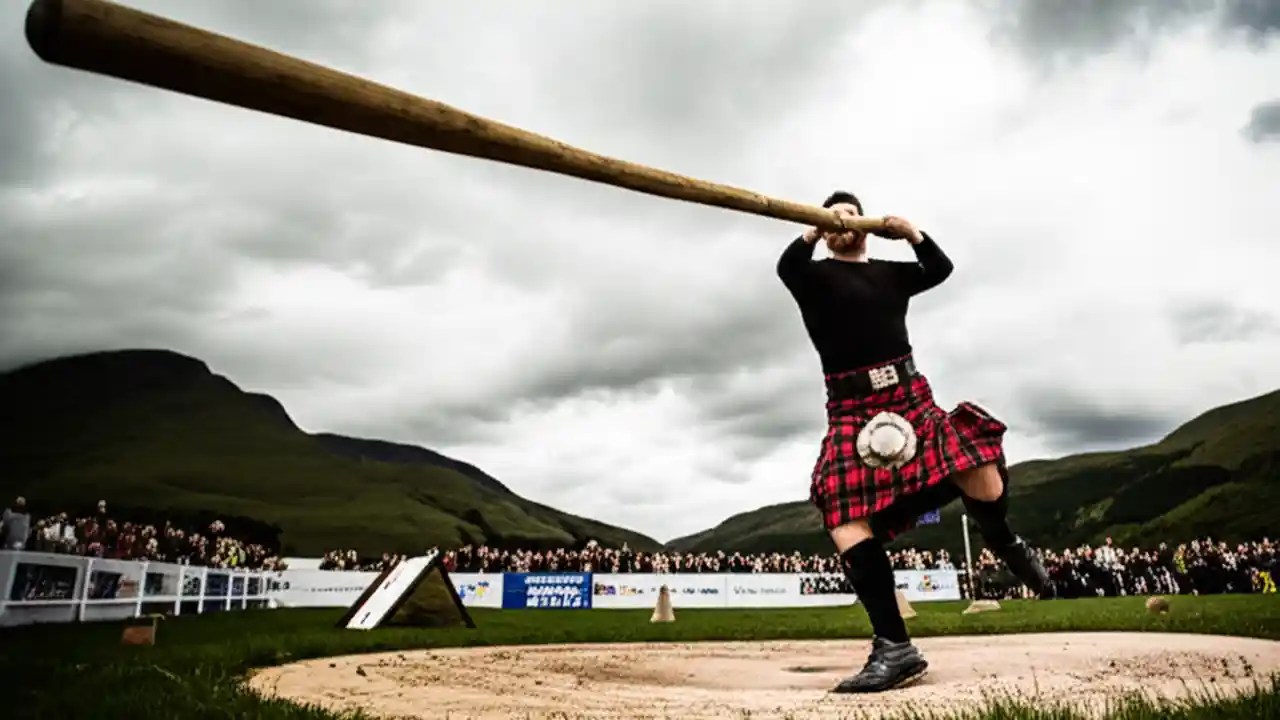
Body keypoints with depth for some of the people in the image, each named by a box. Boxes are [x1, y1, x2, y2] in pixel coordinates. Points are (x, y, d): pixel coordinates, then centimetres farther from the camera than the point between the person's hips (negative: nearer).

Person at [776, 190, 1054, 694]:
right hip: (852, 412, -3)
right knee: (847, 522, -20)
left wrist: (913, 235, -4)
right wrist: (813, 234, -28)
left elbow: (941, 269, 10)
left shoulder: (891, 273, 22)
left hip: (910, 397, 3)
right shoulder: (816, 275, 8)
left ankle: (1003, 542, 20)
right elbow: (786, 266, -13)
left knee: (983, 482, -16)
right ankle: (894, 646, -15)